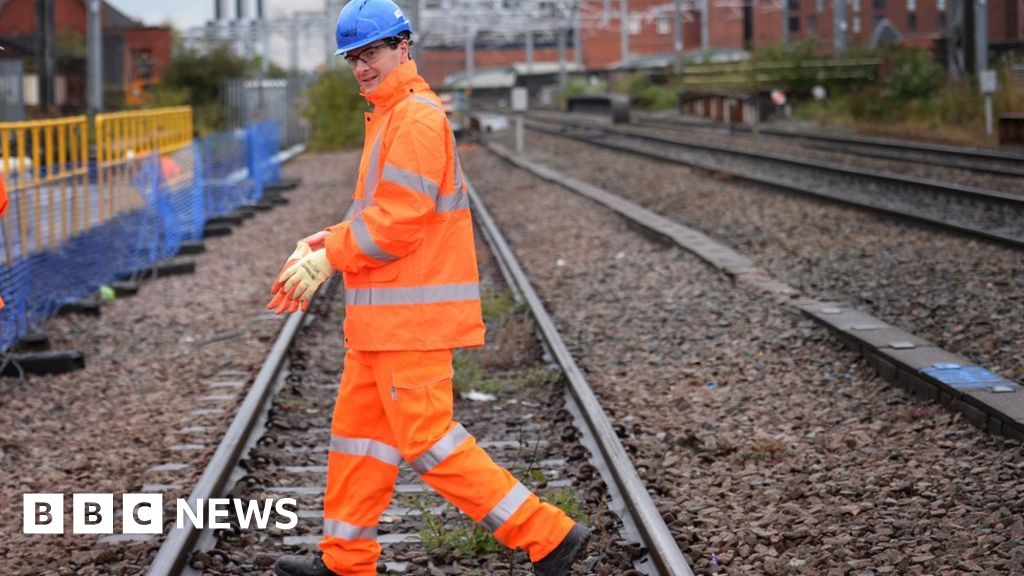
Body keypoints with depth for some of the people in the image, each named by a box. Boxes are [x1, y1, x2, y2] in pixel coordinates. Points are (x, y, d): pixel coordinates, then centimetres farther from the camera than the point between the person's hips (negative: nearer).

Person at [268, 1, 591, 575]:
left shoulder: (417, 117, -15)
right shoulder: (390, 116, 18)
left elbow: (399, 219, -21)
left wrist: (329, 257, -13)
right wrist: (326, 242, 6)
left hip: (412, 313, -10)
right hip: (385, 313, 10)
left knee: (427, 440, -8)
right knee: (357, 427, 14)